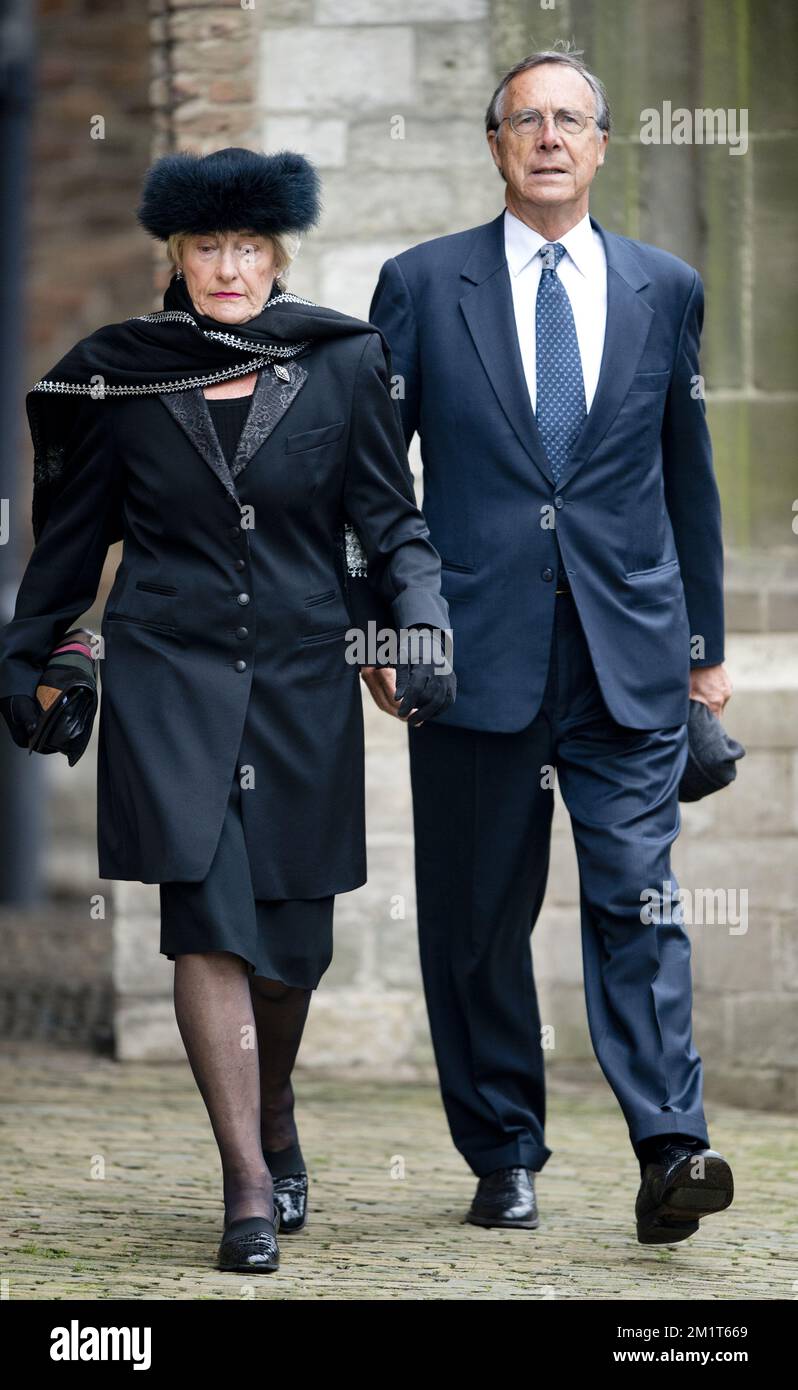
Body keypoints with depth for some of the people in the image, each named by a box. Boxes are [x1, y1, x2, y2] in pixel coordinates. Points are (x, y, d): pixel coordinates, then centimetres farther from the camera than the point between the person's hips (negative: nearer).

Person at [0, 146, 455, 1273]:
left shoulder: (341, 367, 2)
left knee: (292, 932, 7)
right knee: (209, 920, -13)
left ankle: (274, 1122, 36)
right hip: (169, 678, -1)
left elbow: (390, 522, 3)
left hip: (303, 682, 1)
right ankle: (250, 1187, -12)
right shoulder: (120, 377, 2)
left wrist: (422, 625, -12)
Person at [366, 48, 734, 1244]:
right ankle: (505, 1158, 15)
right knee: (477, 921, 4)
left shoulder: (666, 290, 10)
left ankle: (671, 1151, -14)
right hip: (478, 650, 0)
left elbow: (688, 474, 15)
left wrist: (706, 642, 15)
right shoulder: (423, 285, 5)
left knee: (639, 900, -8)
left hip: (631, 656, 0)